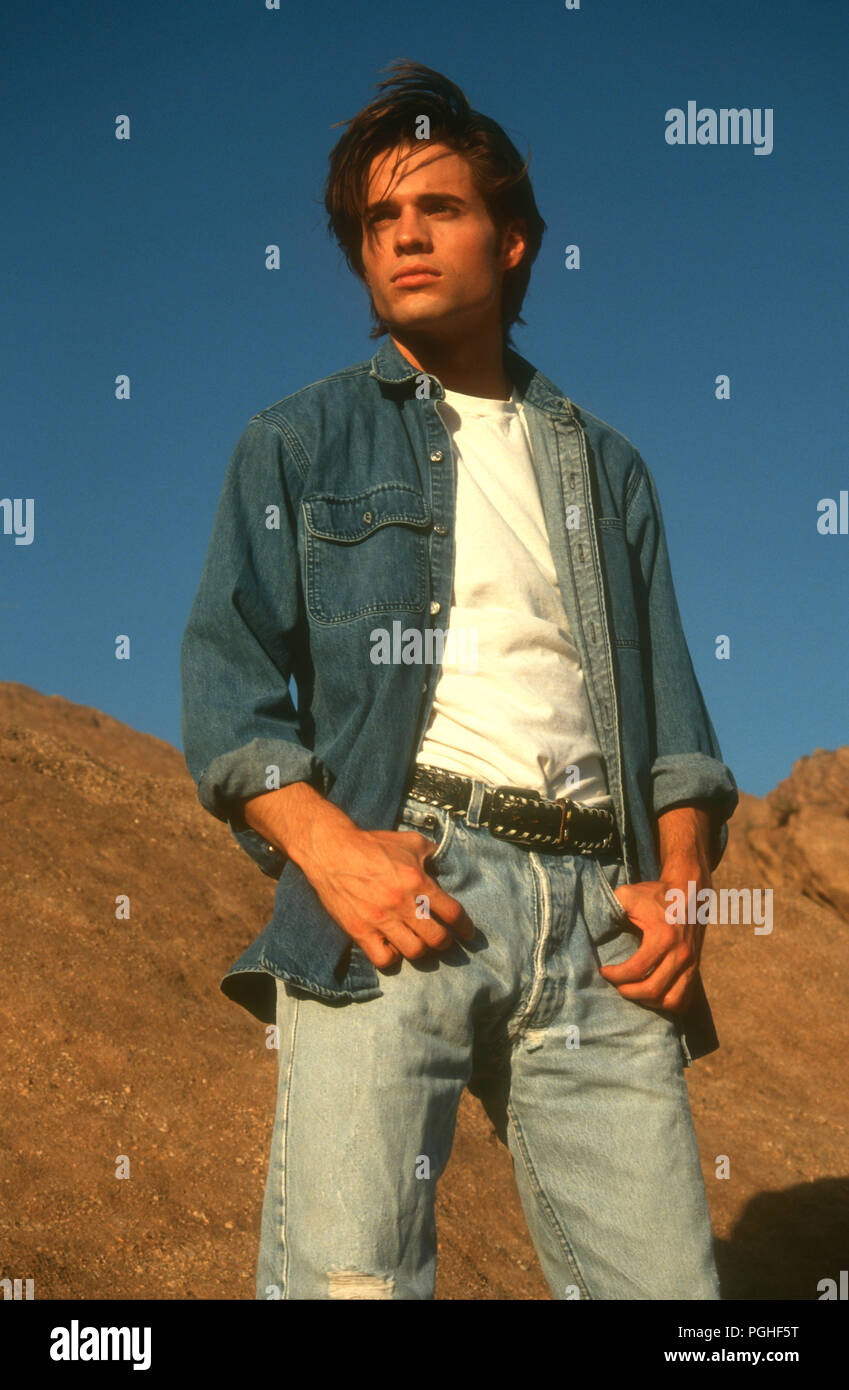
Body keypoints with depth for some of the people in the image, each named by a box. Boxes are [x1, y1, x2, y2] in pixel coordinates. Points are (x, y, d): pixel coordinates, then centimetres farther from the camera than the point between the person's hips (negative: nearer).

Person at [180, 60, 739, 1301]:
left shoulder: (604, 465, 26)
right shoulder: (300, 444, 17)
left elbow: (670, 700, 20)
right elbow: (225, 680, 6)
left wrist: (681, 885, 2)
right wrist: (327, 847, -12)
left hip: (598, 914, 3)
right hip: (392, 892, -2)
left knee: (664, 1278, -4)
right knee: (349, 1278, -17)